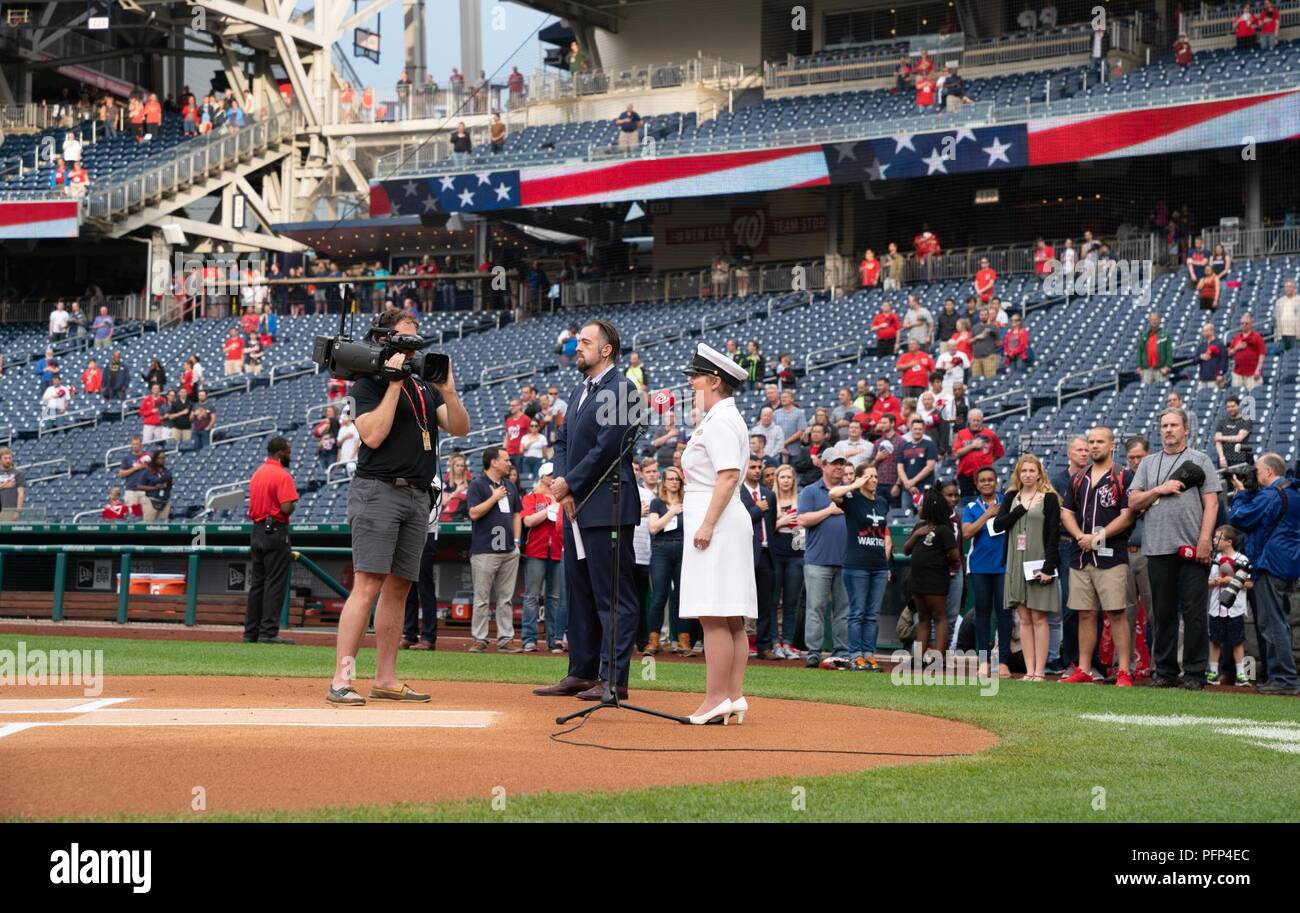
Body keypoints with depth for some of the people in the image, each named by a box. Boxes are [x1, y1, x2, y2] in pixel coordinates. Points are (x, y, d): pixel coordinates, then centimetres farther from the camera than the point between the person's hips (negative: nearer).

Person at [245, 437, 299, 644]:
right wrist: (293, 505, 0)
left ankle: (251, 631, 13)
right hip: (275, 532, -8)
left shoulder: (257, 473, 13)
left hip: (257, 531, 8)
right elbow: (286, 508, -20)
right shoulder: (282, 476, -13)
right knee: (275, 583, -6)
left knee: (257, 583, 12)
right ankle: (268, 632, -8)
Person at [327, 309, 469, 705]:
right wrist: (395, 384, -15)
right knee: (369, 584, -15)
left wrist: (448, 392, -8)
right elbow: (373, 435, -16)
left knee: (398, 587, 8)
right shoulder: (370, 383, -2)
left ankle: (386, 680, 12)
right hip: (378, 491, -7)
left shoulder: (426, 386, 18)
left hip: (418, 496, 7)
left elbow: (460, 428, 9)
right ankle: (341, 680, -18)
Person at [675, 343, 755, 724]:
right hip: (729, 521, 11)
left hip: (716, 521, -11)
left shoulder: (719, 421, -10)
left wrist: (707, 524, -23)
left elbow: (729, 475, -20)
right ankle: (734, 697, 8)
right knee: (731, 617, 8)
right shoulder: (726, 418, 21)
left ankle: (717, 698, -13)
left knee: (713, 615, -12)